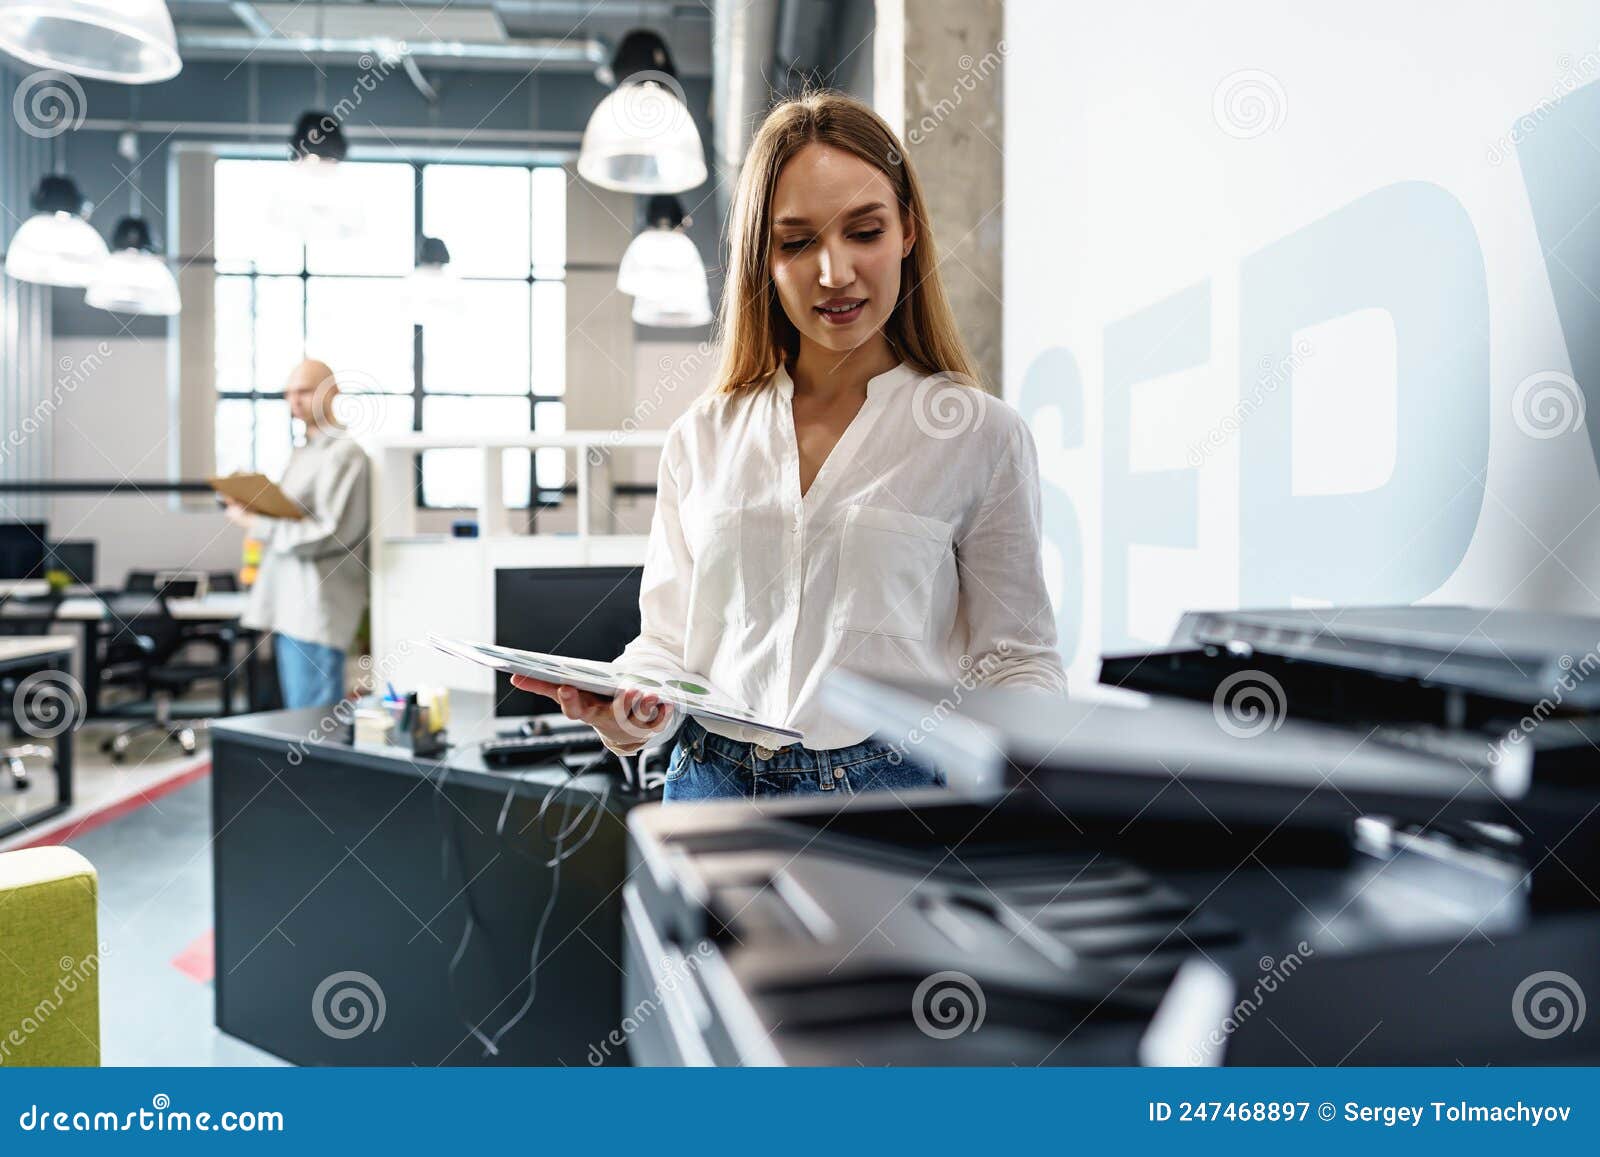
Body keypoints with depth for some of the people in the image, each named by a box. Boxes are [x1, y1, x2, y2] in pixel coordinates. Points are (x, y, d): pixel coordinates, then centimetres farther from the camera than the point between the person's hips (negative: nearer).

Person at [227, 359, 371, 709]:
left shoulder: (343, 452, -10)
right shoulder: (302, 452, 19)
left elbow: (329, 536, -17)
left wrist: (258, 525, -14)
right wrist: (251, 507, 8)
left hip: (316, 610, -9)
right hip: (288, 605, 10)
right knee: (298, 714, 14)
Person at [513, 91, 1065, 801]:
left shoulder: (980, 435, -1)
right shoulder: (701, 437, 8)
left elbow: (1014, 656, 3)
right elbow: (671, 638, 10)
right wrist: (630, 717, -11)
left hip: (893, 792, -3)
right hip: (710, 784, 4)